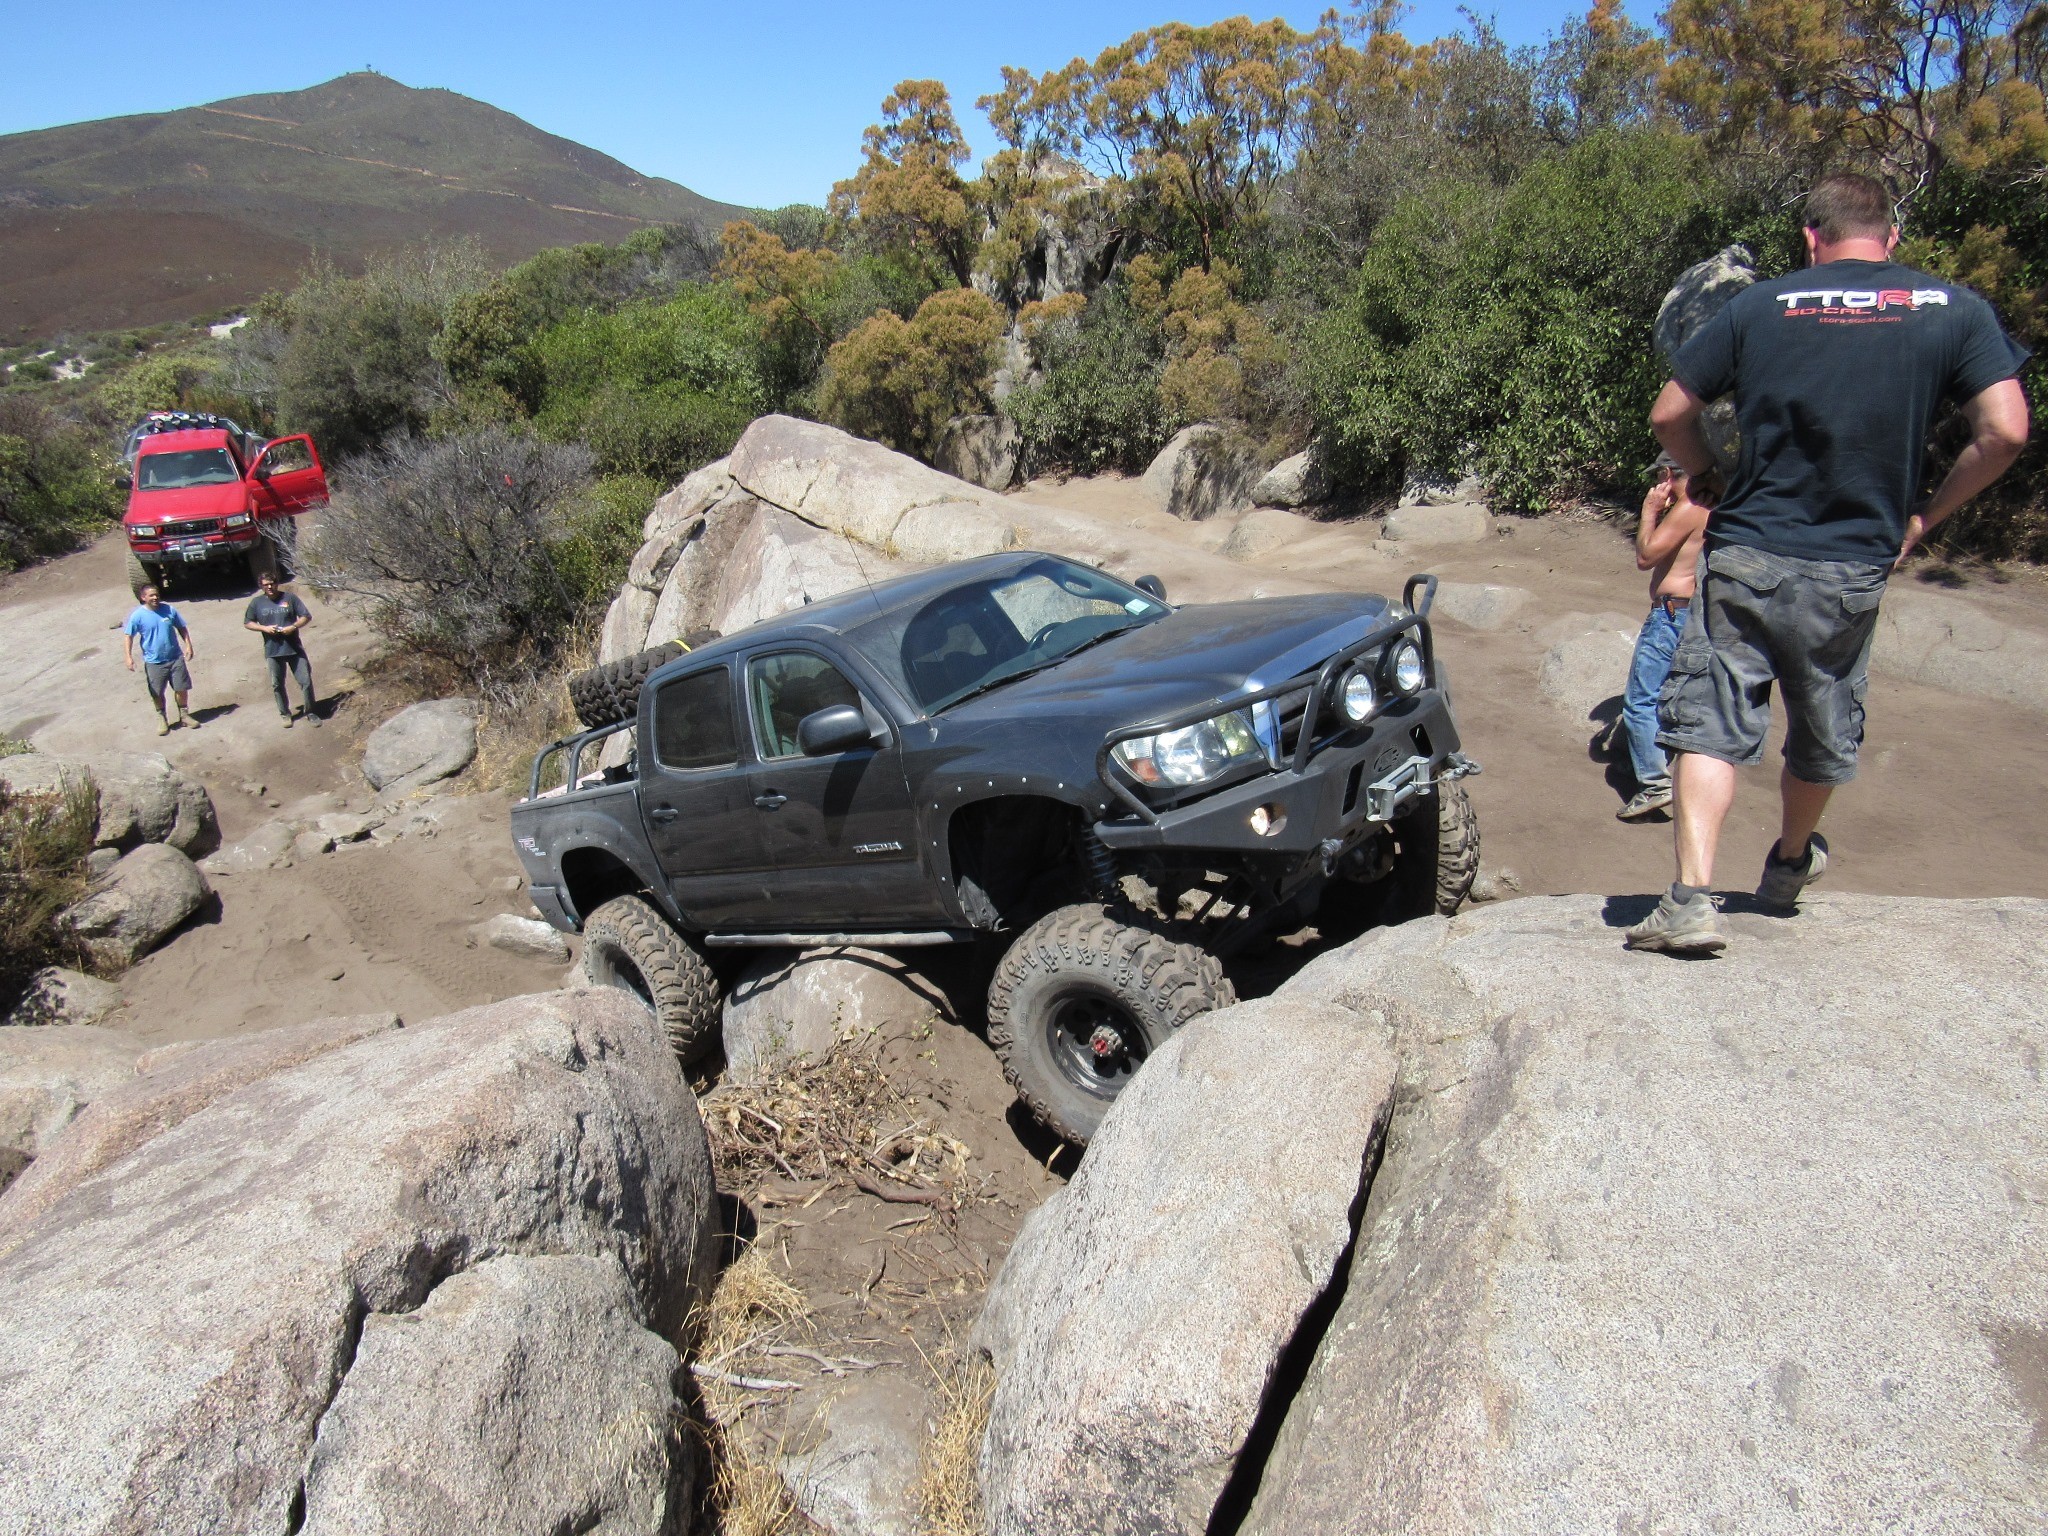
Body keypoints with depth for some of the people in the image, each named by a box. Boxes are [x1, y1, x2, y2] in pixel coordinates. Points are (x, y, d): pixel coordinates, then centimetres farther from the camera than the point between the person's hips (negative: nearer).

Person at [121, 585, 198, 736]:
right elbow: (128, 636, -7)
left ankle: (184, 715, 25)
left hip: (175, 658, 2)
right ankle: (162, 719, 24)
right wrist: (128, 656, -17)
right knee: (157, 693, 7)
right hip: (154, 662, -2)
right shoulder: (138, 615, -10)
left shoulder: (169, 610, -3)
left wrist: (188, 645, 0)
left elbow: (182, 628, 9)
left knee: (182, 688, 7)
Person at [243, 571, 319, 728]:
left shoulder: (290, 597, 0)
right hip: (273, 651, 1)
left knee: (305, 681, -2)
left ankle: (311, 712, 12)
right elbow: (247, 623, 10)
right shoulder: (257, 602, 4)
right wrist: (264, 628, -8)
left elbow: (306, 617, 1)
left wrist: (293, 626, -16)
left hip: (295, 648, -1)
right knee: (277, 685, 9)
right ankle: (285, 714, 23)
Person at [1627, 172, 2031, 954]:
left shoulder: (1759, 305, 1)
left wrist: (1714, 484, 17)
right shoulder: (1956, 309, 3)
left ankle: (1691, 895, -15)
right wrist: (1923, 515, 8)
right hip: (1855, 569, 2)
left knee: (1710, 722, -2)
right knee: (1823, 734, 20)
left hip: (1746, 557, -2)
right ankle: (1789, 865, 42)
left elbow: (1669, 415, 1)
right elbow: (2004, 432, -5)